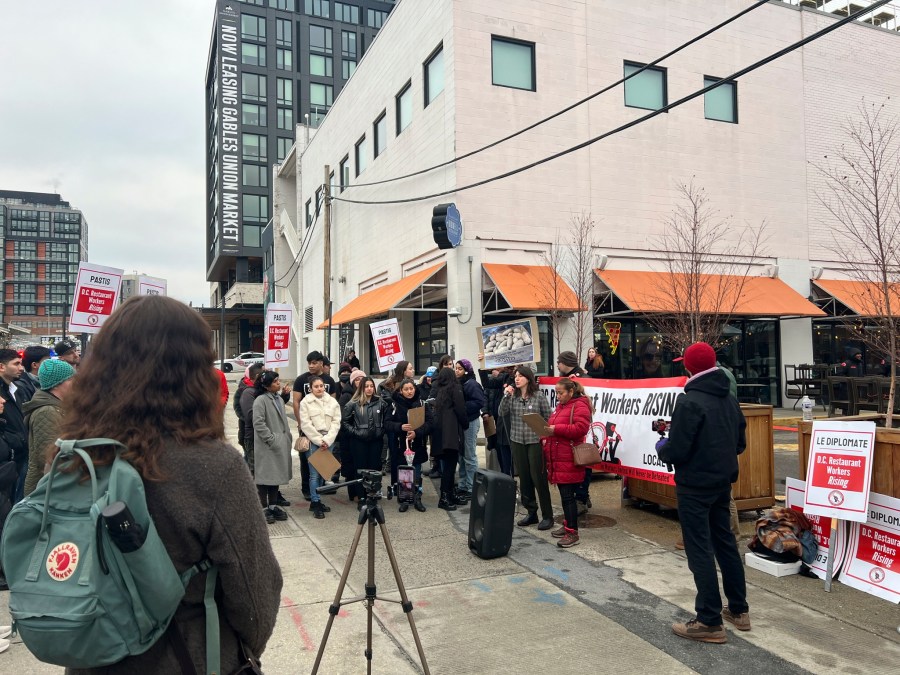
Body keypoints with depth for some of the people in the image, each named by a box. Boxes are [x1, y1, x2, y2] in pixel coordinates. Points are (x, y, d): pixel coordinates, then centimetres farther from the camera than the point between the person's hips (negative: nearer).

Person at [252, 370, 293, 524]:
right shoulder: (261, 400, -13)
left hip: (281, 444, 8)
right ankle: (264, 508, 11)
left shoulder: (279, 399, 14)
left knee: (277, 474, 14)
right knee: (265, 475, 1)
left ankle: (273, 506, 25)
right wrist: (271, 439, -18)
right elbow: (258, 423, -19)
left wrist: (287, 437, 12)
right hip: (266, 446, -8)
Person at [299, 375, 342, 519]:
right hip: (312, 440, -3)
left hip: (328, 441, 3)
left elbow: (336, 422, 4)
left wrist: (327, 440, -7)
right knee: (315, 473, -6)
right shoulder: (305, 402, 0)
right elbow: (306, 424, -6)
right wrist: (319, 440, -10)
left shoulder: (333, 402, 9)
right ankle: (316, 503, 1)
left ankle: (315, 501, 19)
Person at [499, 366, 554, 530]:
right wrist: (506, 396, -13)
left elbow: (548, 419, -2)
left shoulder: (539, 396, -6)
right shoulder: (512, 396, 5)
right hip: (517, 442, 5)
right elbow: (502, 413, -4)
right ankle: (531, 513, 22)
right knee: (524, 479, 10)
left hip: (535, 442, -4)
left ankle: (547, 516, 9)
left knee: (539, 479, -2)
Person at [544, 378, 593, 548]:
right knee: (564, 494, 14)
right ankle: (567, 525, 25)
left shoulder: (580, 406, -9)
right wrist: (547, 437, 7)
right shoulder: (560, 406, 19)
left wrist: (557, 429, -21)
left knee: (568, 495, -8)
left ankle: (573, 533, -3)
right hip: (557, 458, 9)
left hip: (569, 460, -9)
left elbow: (581, 428, -22)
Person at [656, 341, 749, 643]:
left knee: (700, 550, 0)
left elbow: (676, 451, -21)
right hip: (722, 482, 8)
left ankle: (710, 623, 7)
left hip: (695, 486, -8)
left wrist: (661, 448, -1)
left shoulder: (689, 402, -20)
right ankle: (738, 610, 31)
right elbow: (740, 443, 12)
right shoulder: (729, 399, 5)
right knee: (725, 542, 20)